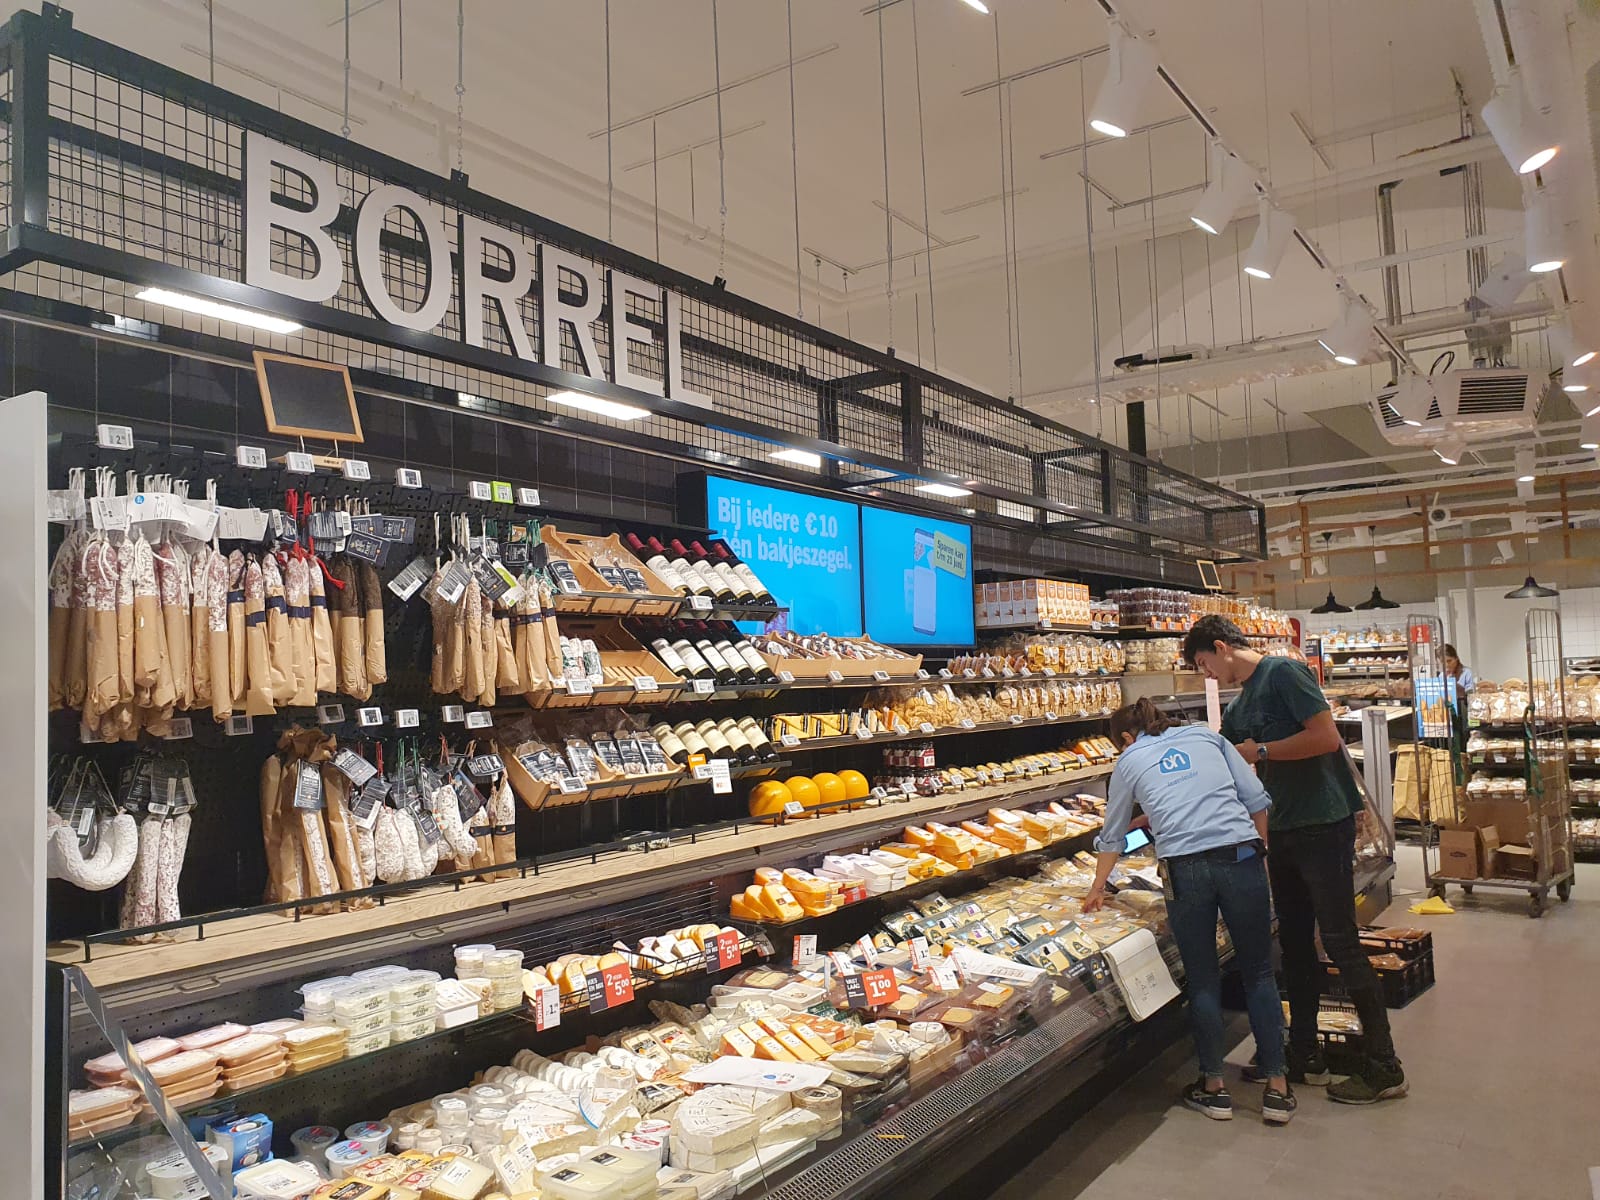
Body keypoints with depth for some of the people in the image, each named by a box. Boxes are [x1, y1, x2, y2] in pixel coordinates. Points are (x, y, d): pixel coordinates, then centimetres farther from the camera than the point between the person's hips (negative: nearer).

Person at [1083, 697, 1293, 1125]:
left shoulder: (1129, 762, 17)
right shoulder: (1205, 736, 19)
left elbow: (1112, 837, 27)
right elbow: (1256, 798, 10)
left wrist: (1097, 889, 40)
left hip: (1184, 868, -1)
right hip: (1240, 856, 1)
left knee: (1202, 978, 13)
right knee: (1259, 972, 13)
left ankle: (1214, 1086, 21)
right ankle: (1277, 1087, 15)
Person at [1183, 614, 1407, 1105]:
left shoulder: (1284, 673, -11)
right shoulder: (1239, 707, 15)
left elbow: (1326, 736, -21)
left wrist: (1261, 751, -13)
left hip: (1324, 825, -9)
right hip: (1283, 830, 9)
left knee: (1340, 941, -4)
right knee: (1294, 942, 13)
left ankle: (1384, 1068, 7)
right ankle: (1303, 1056, 23)